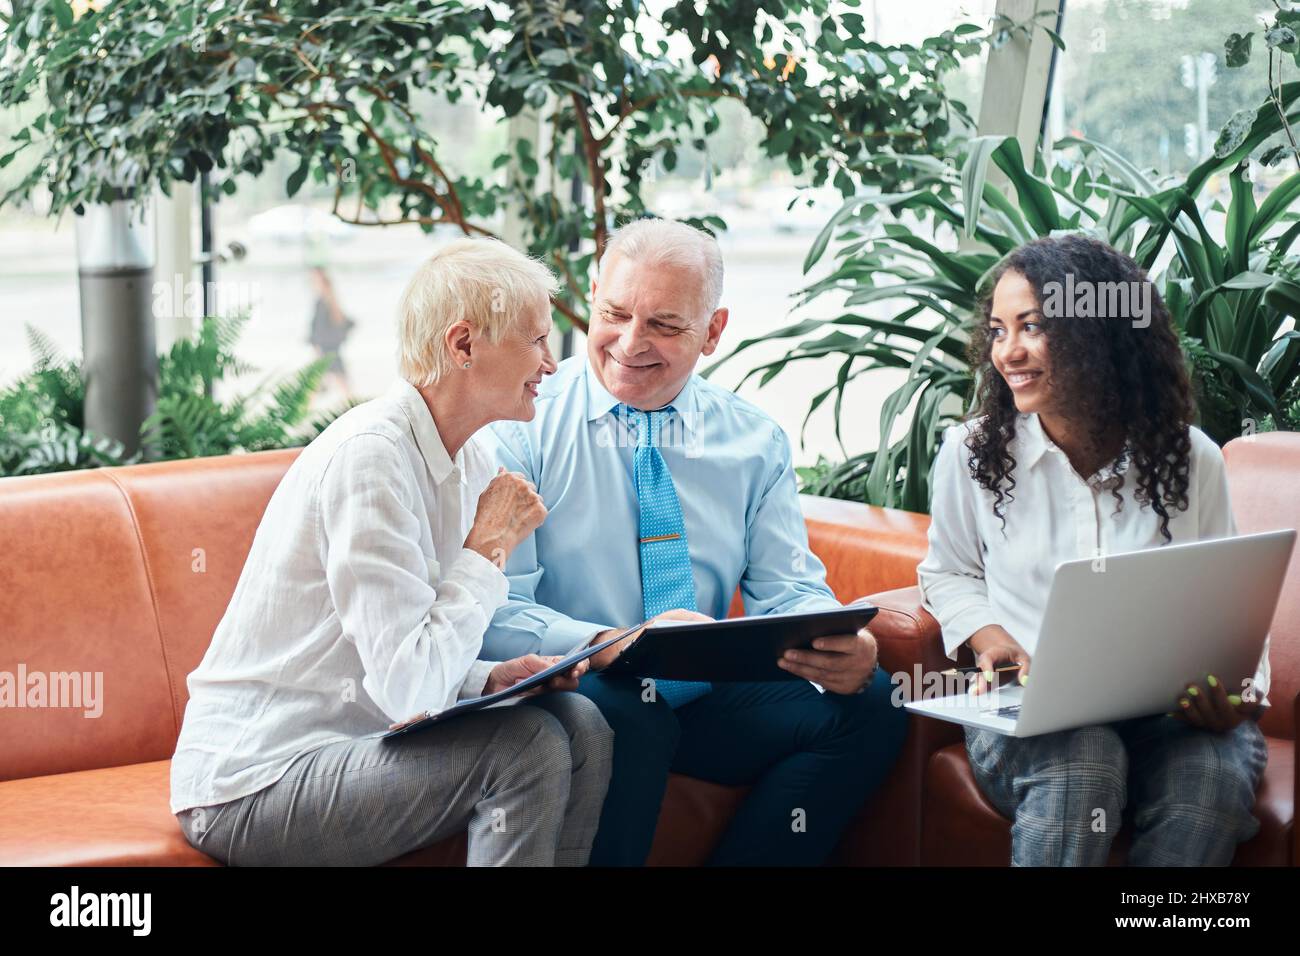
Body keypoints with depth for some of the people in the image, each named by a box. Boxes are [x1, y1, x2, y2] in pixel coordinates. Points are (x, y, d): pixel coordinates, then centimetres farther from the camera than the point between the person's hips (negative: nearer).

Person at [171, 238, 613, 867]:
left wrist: (491, 678, -6)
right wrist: (488, 549, -15)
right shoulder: (369, 457, -21)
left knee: (578, 724, -7)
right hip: (251, 787, -9)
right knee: (525, 745, -22)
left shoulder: (469, 461, 8)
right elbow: (406, 684, -26)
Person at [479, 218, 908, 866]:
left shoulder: (755, 442, 9)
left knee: (868, 705, -19)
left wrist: (841, 652, -21)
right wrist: (619, 645, -32)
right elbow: (496, 612, -13)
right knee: (618, 715, -37)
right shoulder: (522, 428, -4)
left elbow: (789, 594, 4)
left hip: (705, 705, 4)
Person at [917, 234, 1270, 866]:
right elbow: (948, 574, 17)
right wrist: (991, 639, -4)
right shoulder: (972, 452, 3)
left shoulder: (1191, 459, 4)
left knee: (1213, 776, -34)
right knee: (1080, 763, -38)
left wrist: (1235, 692, -11)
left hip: (1171, 713, 1)